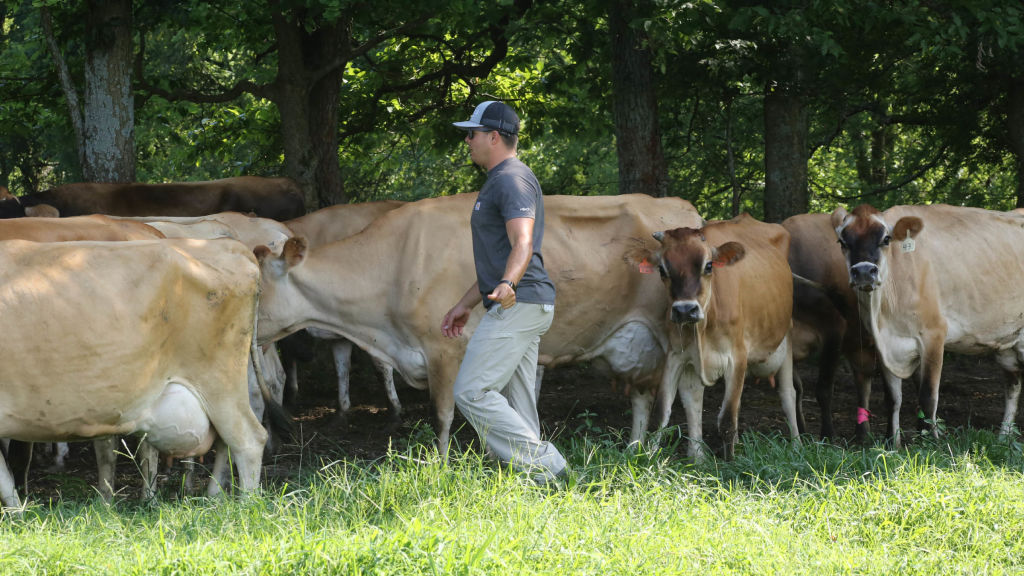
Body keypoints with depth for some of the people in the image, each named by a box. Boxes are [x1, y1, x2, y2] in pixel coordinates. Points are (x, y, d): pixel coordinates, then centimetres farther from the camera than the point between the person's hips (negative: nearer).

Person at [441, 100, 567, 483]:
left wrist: (508, 285, -44)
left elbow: (522, 244, -27)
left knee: (472, 392, -14)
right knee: (515, 406, 8)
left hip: (518, 305, -11)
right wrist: (465, 306, 32)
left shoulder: (512, 178, -11)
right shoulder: (499, 181, 23)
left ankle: (542, 464, -15)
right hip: (516, 308, 11)